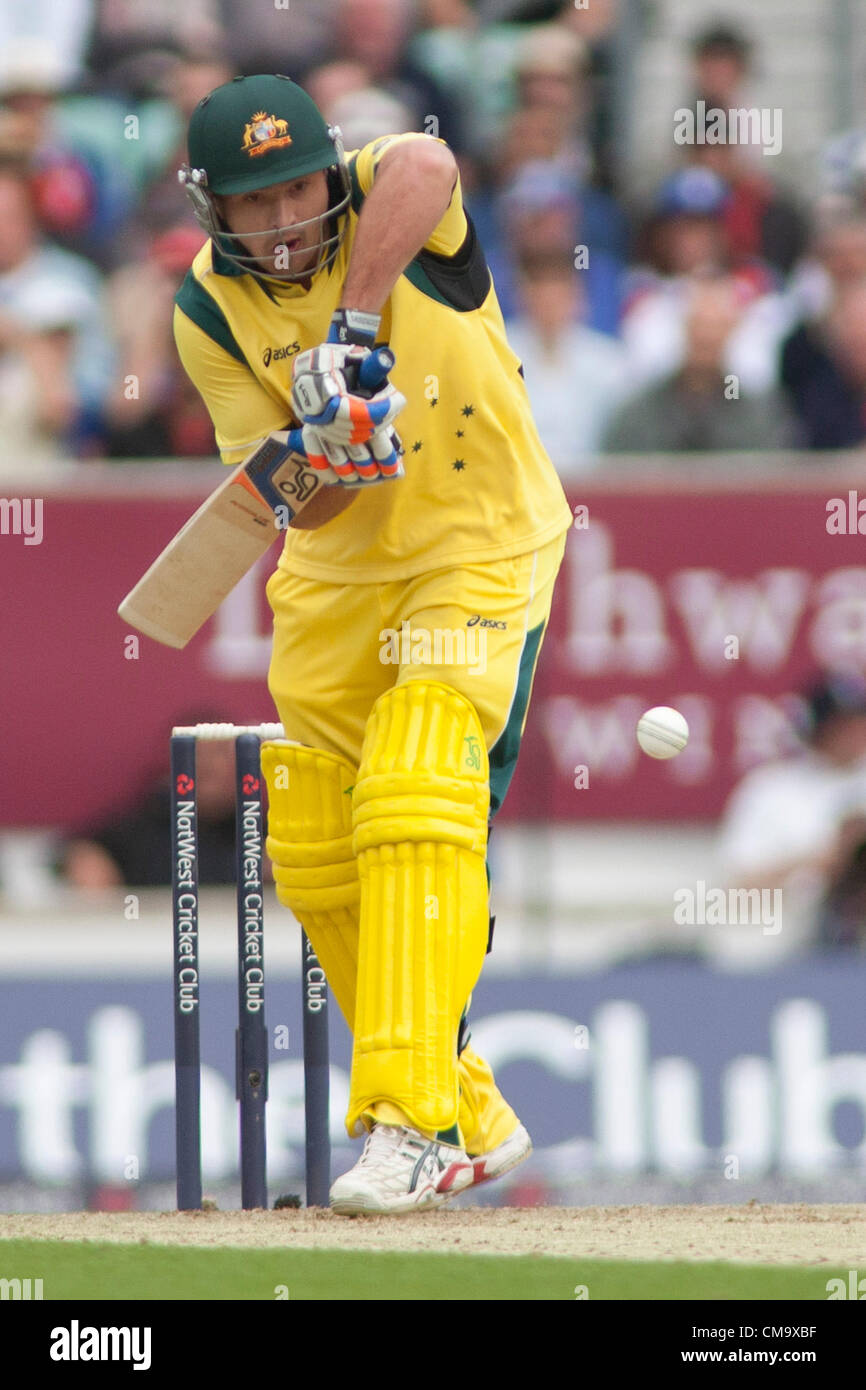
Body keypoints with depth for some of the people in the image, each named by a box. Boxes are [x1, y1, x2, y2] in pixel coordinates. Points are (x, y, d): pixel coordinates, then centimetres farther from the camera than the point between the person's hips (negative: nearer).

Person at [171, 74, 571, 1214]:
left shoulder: (384, 204, -18)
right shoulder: (211, 311, -9)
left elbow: (425, 167, -46)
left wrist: (352, 322, -52)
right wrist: (333, 464, -34)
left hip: (481, 547, -6)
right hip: (338, 572, 6)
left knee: (417, 808, -23)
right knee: (315, 854, 8)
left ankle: (410, 1120, -27)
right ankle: (472, 1118, 25)